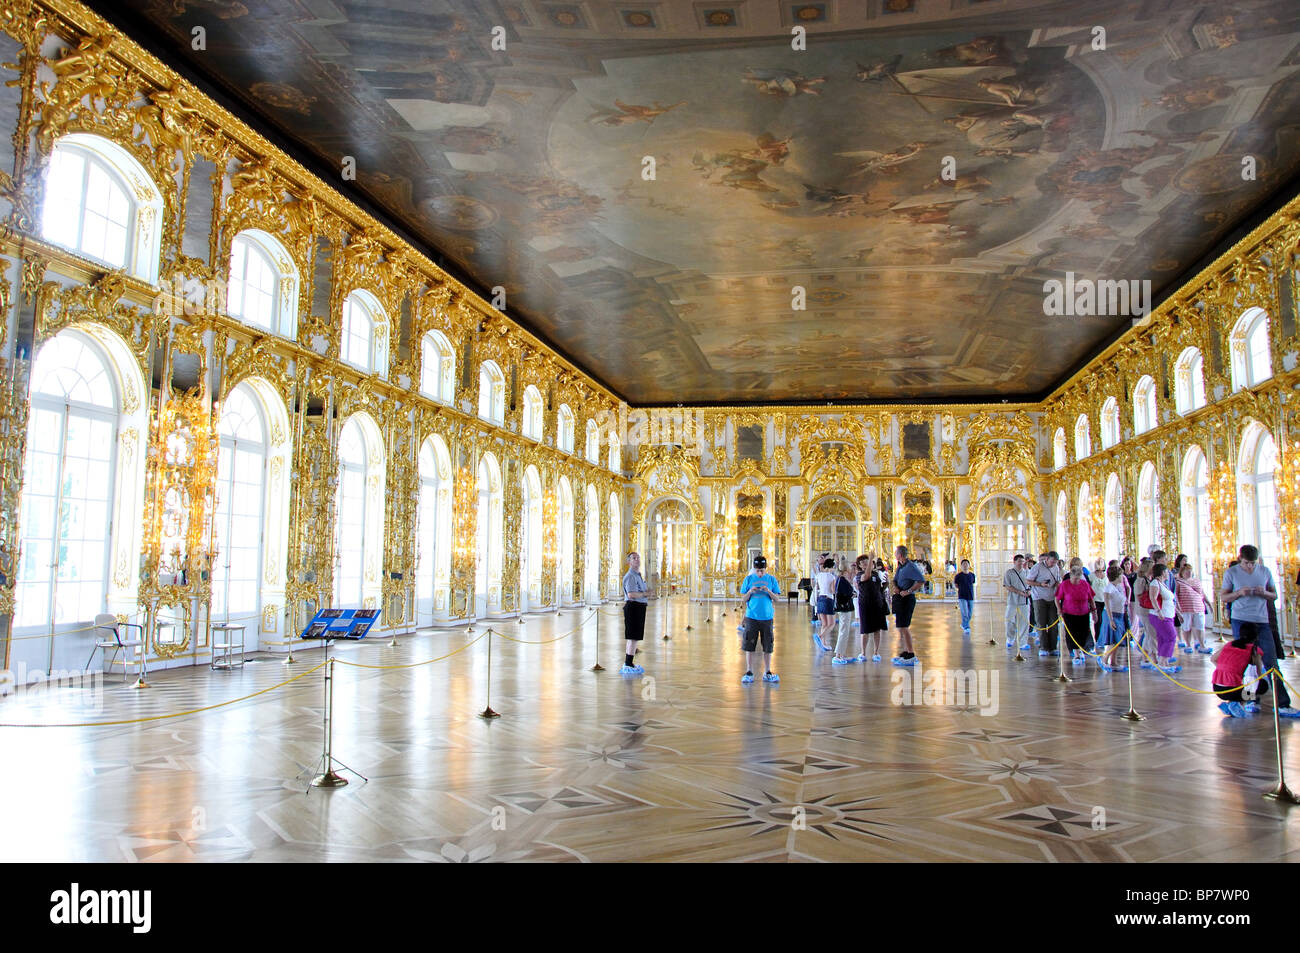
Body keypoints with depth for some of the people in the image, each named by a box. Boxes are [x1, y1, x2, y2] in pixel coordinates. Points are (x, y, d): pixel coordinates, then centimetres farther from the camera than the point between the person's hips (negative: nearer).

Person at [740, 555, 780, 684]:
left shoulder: (772, 579, 4)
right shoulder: (749, 579, 3)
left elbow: (776, 599, 1)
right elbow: (744, 599, 4)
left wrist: (768, 591, -16)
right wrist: (750, 591, -15)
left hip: (767, 617, 1)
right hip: (751, 617, 0)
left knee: (768, 647, 6)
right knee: (749, 646, 1)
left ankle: (767, 673, 17)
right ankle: (749, 673, 11)